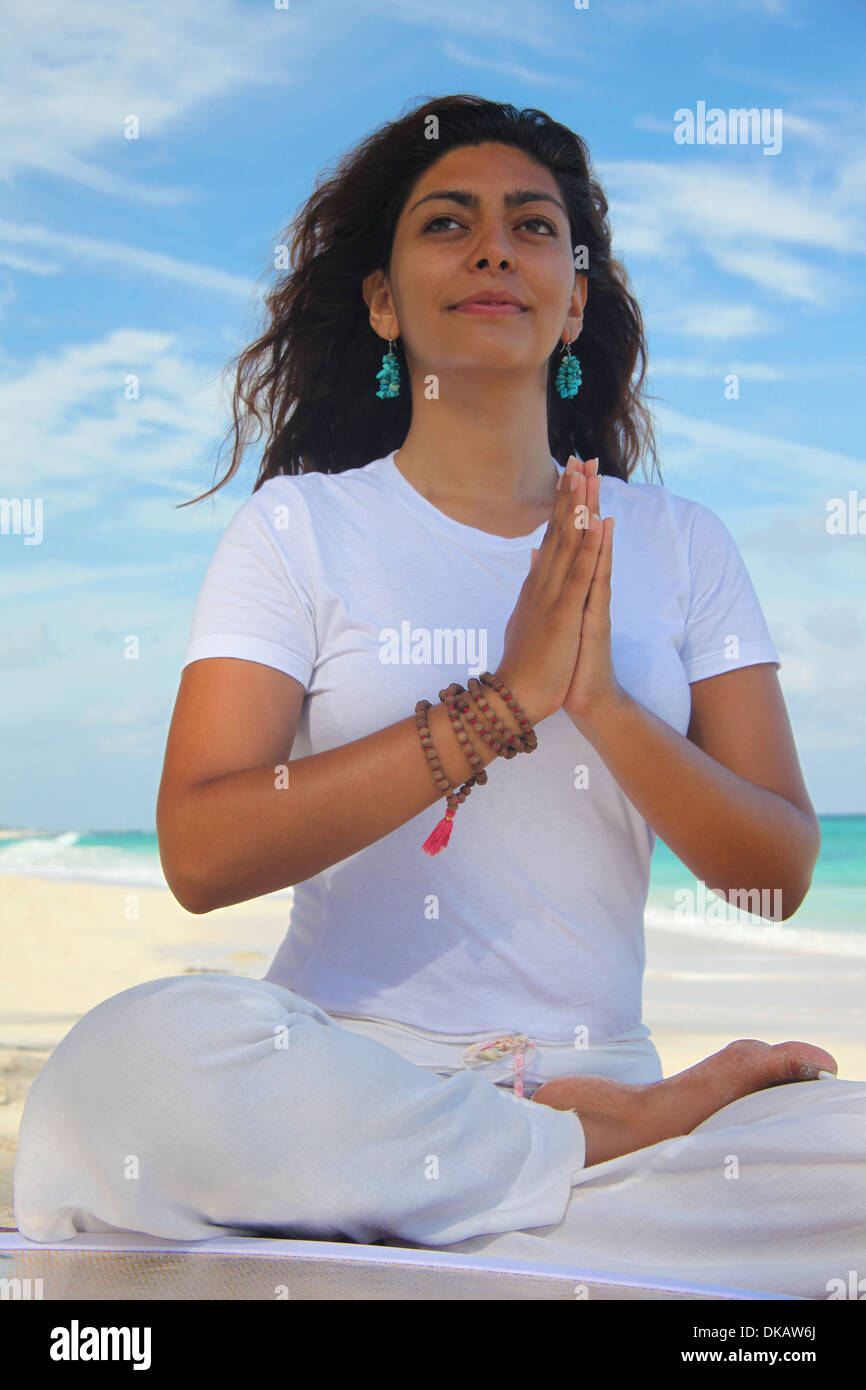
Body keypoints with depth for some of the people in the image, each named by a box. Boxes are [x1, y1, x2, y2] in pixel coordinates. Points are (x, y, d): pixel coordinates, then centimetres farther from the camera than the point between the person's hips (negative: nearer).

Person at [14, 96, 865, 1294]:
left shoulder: (679, 544, 12)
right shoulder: (300, 526, 5)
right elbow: (202, 856, -10)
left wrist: (602, 700, -13)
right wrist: (501, 703, -16)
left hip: (595, 1061, 2)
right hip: (348, 1056, -1)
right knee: (135, 1060, -35)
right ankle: (617, 1145, -14)